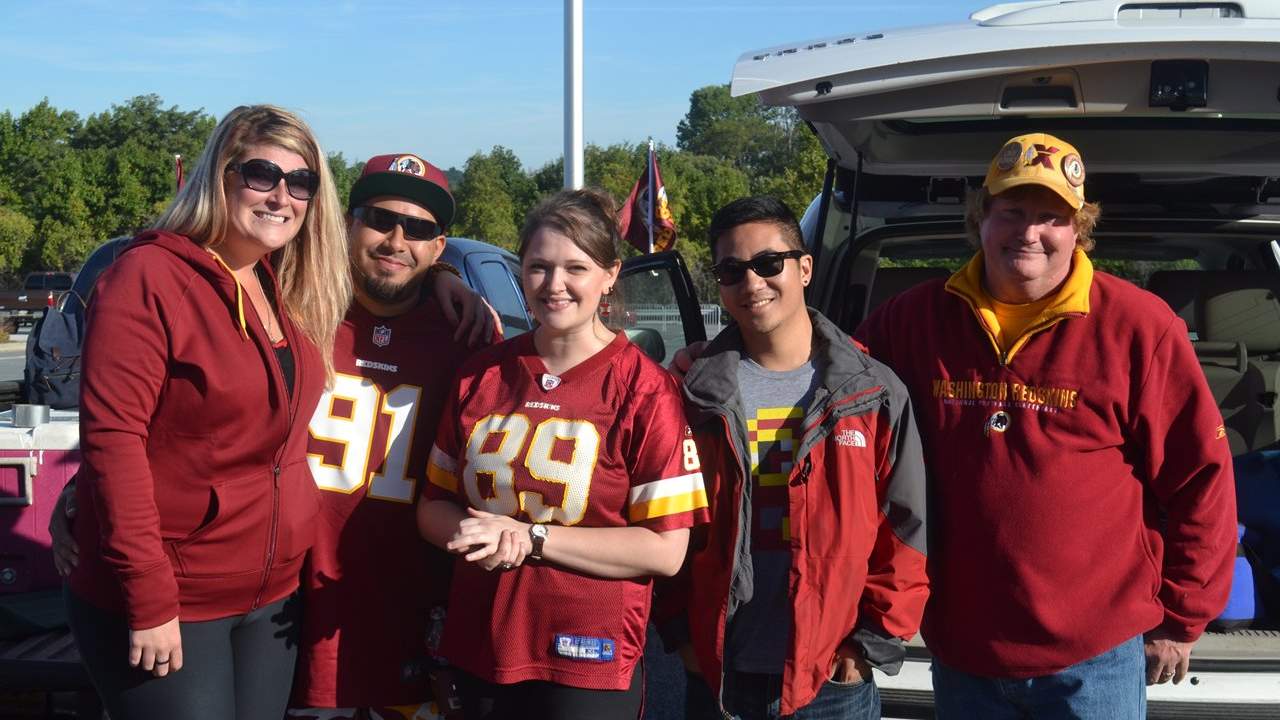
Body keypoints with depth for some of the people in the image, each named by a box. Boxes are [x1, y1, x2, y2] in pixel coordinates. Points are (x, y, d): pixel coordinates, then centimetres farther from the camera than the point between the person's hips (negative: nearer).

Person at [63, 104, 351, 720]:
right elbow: (112, 438, -18)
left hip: (272, 599, 7)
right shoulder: (149, 276, -14)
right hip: (162, 607, -7)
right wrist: (148, 599, -20)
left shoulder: (293, 293, 7)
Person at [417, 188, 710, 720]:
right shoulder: (481, 375, 4)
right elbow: (435, 504, 11)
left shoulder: (645, 390, -10)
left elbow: (665, 551, -13)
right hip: (479, 655, 5)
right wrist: (470, 532, -12)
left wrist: (529, 537, -18)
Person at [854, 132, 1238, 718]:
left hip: (1097, 656, -2)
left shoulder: (1136, 325, -7)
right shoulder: (916, 318, 1)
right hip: (961, 653, 3)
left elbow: (1201, 478, -3)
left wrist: (1180, 621, 1)